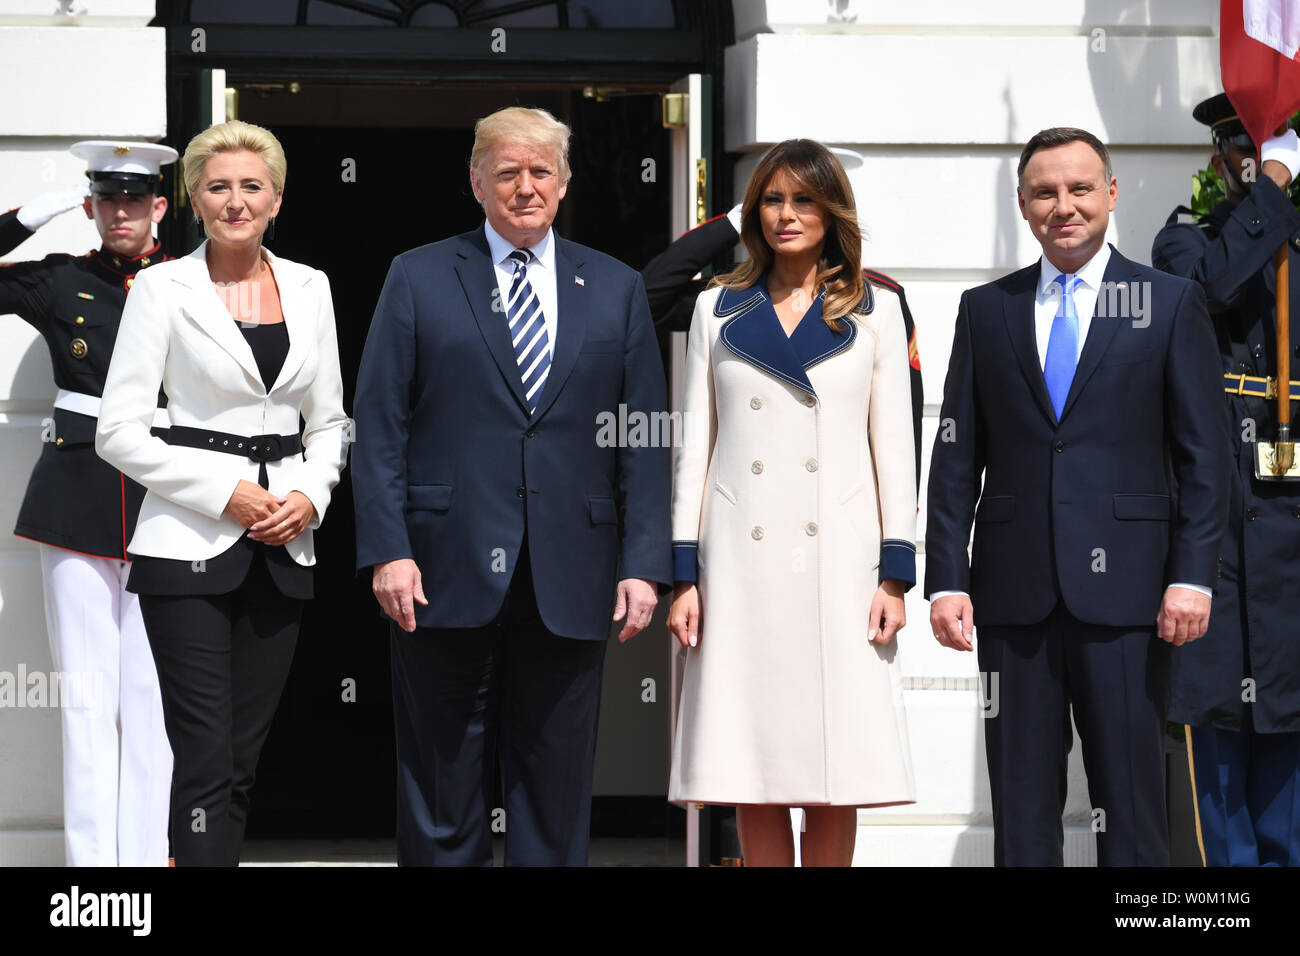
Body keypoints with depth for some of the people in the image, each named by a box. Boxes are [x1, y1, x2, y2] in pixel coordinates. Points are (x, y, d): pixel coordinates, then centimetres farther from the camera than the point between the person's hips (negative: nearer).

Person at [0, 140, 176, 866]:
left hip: (165, 499, 0)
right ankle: (91, 855, 4)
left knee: (153, 694, 1)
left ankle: (145, 853, 6)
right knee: (87, 694, 1)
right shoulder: (61, 282, 7)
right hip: (78, 503, 0)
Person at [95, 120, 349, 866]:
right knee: (207, 761, -10)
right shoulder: (164, 289, -3)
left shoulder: (308, 288, 10)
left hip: (282, 549, 5)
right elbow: (119, 431, -6)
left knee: (244, 759, 7)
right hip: (192, 546, -4)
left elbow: (329, 420, 16)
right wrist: (224, 493, -13)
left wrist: (311, 496, -3)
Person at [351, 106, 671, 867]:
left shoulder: (617, 290, 12)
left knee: (557, 789, 5)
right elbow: (380, 427, 2)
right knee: (443, 785, 3)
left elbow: (646, 440, 8)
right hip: (447, 574, -1)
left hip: (570, 584, 2)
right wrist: (387, 550, -9)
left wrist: (645, 564, -1)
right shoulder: (418, 279, 7)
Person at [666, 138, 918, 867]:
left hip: (839, 560, -1)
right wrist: (685, 573, 4)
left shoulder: (874, 311, 9)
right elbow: (695, 446, 11)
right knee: (750, 765, 0)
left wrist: (896, 573, -1)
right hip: (742, 565, 1)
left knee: (836, 766, -3)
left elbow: (894, 447, 7)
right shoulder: (718, 309, 11)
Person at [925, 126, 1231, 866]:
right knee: (1021, 808, 5)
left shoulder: (1172, 304, 6)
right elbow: (957, 457, 10)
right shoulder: (986, 310, 12)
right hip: (1015, 596, 2)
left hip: (1124, 589, -2)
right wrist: (947, 580, 1)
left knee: (1131, 802, -1)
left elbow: (1204, 456, 2)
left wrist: (1193, 576, -8)